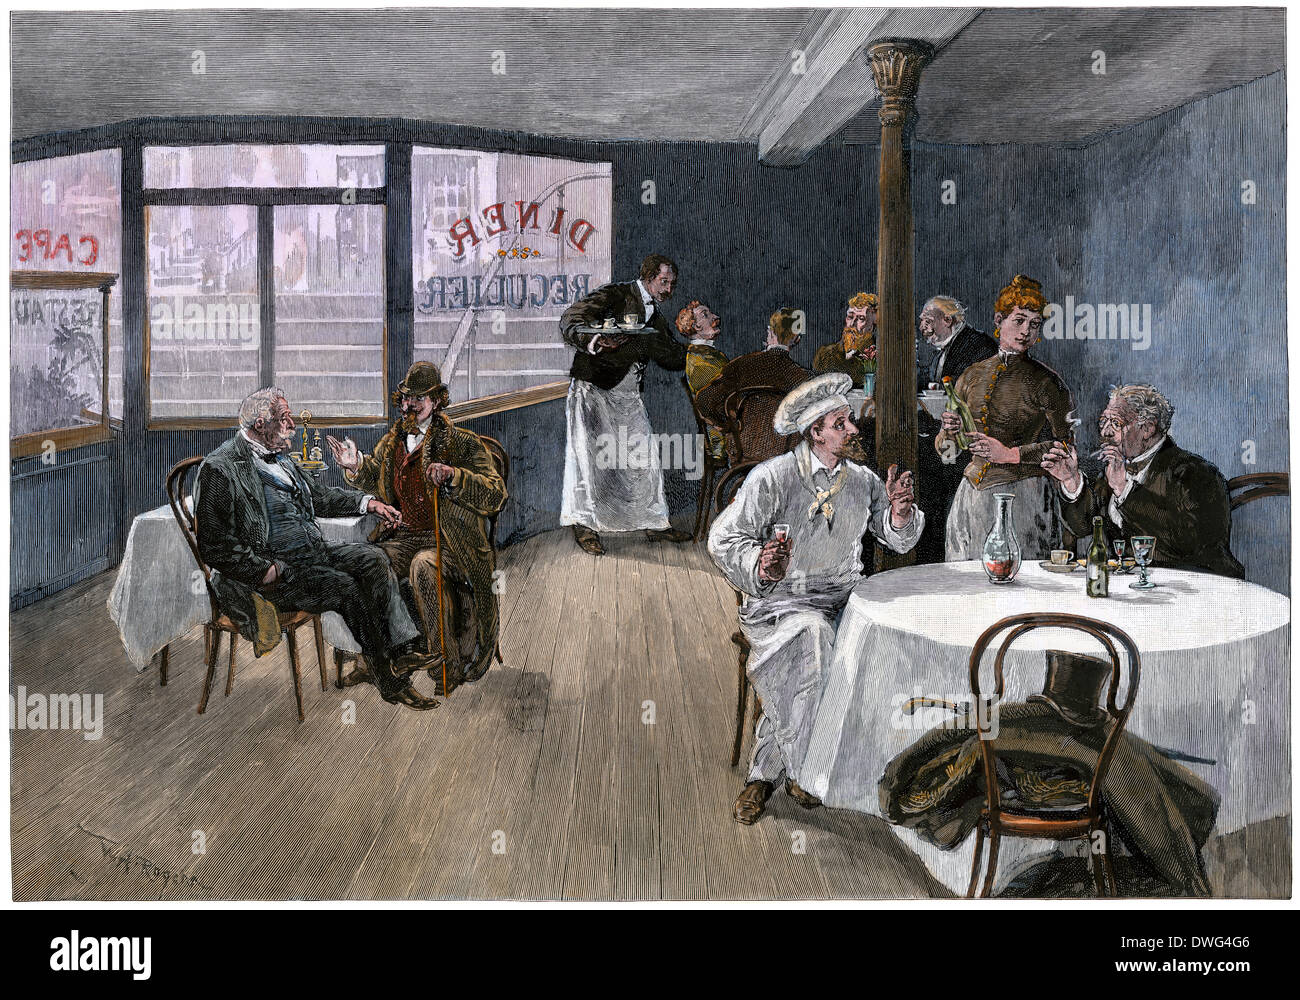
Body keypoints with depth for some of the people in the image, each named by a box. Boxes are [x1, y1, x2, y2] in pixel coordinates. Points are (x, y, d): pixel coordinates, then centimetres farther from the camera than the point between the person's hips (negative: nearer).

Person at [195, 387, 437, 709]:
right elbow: (215, 548, -16)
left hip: (312, 550, 9)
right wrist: (268, 571, -21)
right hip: (273, 568, -9)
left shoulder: (276, 456, 15)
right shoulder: (220, 469, -13)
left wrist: (368, 503, 16)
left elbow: (318, 496, 28)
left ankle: (403, 649, -17)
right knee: (345, 587, -24)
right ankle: (389, 681, -14)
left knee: (373, 558, -9)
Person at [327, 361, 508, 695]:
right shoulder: (392, 442, 13)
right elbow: (375, 479, 34)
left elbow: (496, 495, -15)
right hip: (404, 535, 5)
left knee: (423, 567, -37)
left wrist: (454, 477, -30)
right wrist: (356, 466, 11)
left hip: (448, 542, -5)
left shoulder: (463, 443, -5)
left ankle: (447, 666, -26)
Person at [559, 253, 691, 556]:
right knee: (590, 455, -8)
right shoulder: (613, 295, -8)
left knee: (644, 458, 7)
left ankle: (655, 524, 17)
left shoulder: (655, 314, 16)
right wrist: (594, 342, -36)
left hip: (628, 396, 7)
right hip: (593, 388, -7)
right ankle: (585, 525, 4)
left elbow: (672, 356, 21)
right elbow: (569, 321, -18)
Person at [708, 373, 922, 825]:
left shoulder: (863, 480, 10)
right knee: (810, 636, -36)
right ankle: (800, 770, -19)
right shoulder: (772, 477, -6)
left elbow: (899, 540, 13)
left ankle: (766, 771, -11)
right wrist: (759, 566, -24)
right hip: (780, 600, -4)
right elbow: (724, 538, -4)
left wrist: (900, 514, -10)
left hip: (842, 600, 5)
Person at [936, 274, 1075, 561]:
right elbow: (946, 453, 15)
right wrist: (950, 432, -7)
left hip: (1023, 498, -4)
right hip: (972, 498, 4)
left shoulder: (1046, 382, -3)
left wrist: (1010, 454, -14)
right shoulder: (972, 375, 10)